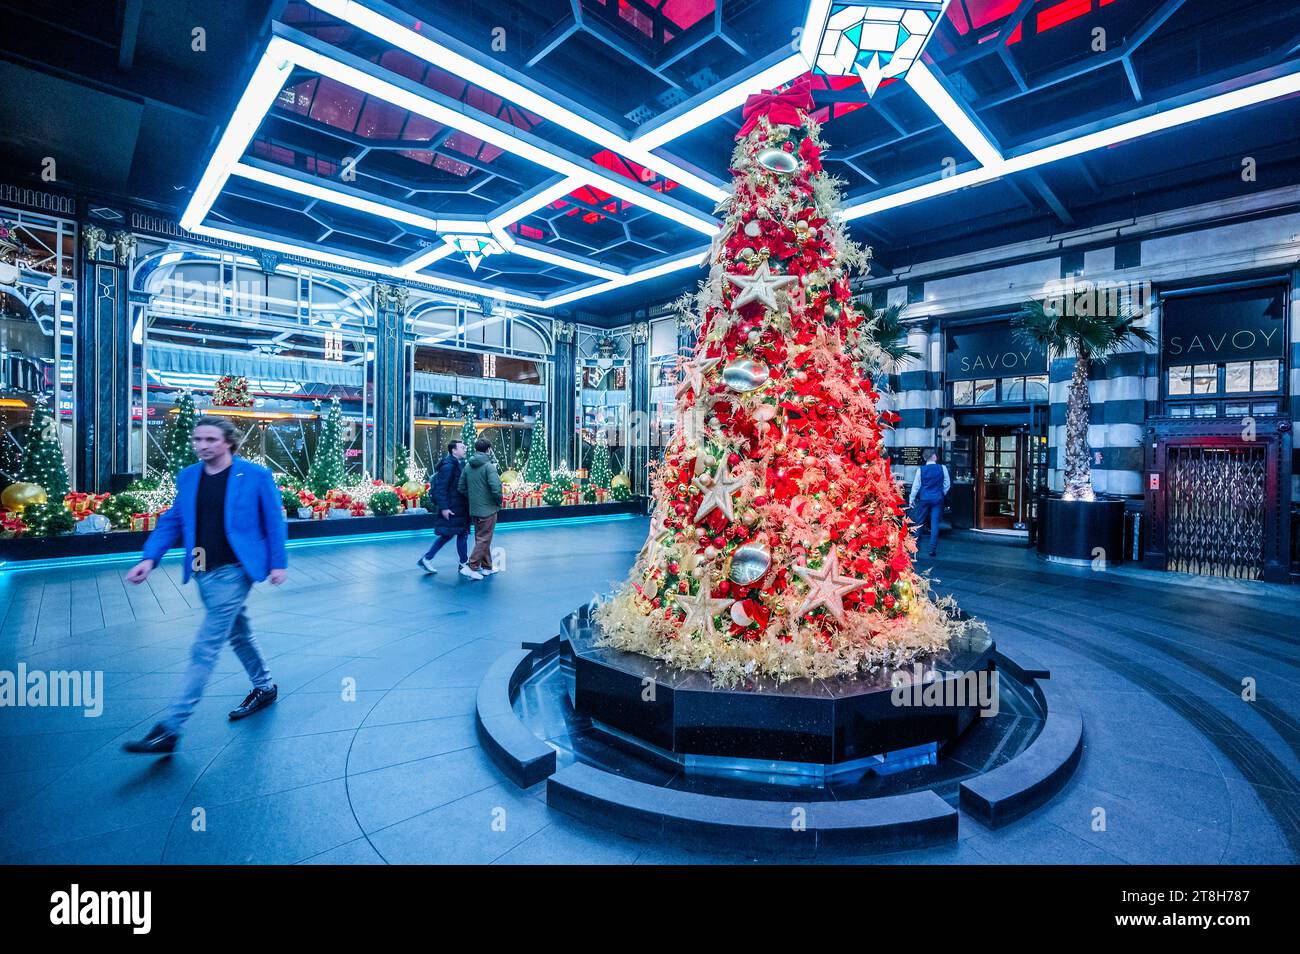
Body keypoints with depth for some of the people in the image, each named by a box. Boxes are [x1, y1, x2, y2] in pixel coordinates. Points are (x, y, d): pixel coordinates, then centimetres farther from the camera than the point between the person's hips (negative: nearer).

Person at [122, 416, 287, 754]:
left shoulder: (256, 476, -10)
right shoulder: (187, 477, 6)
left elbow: (274, 521, -6)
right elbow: (172, 520, 9)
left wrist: (278, 562, -7)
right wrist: (150, 558, -3)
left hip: (233, 571, -7)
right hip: (203, 573, 7)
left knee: (205, 648, -6)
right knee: (237, 634, 20)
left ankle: (170, 728, 1)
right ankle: (264, 688, 38)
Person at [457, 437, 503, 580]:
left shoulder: (467, 466, 5)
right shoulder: (488, 466, -15)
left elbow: (461, 487, 8)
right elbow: (496, 488, -23)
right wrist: (499, 502, -6)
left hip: (474, 509, 7)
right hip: (488, 509, -7)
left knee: (481, 538, 17)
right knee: (484, 539, 2)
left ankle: (487, 567, 26)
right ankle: (471, 567, -3)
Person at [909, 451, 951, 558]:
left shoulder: (920, 469, -4)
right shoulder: (942, 468, -2)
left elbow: (916, 485, 0)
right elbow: (947, 484, 4)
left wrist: (912, 499, 7)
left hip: (924, 498, 0)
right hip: (938, 499, 0)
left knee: (920, 523, 11)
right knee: (935, 524, 1)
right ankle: (932, 548, 0)